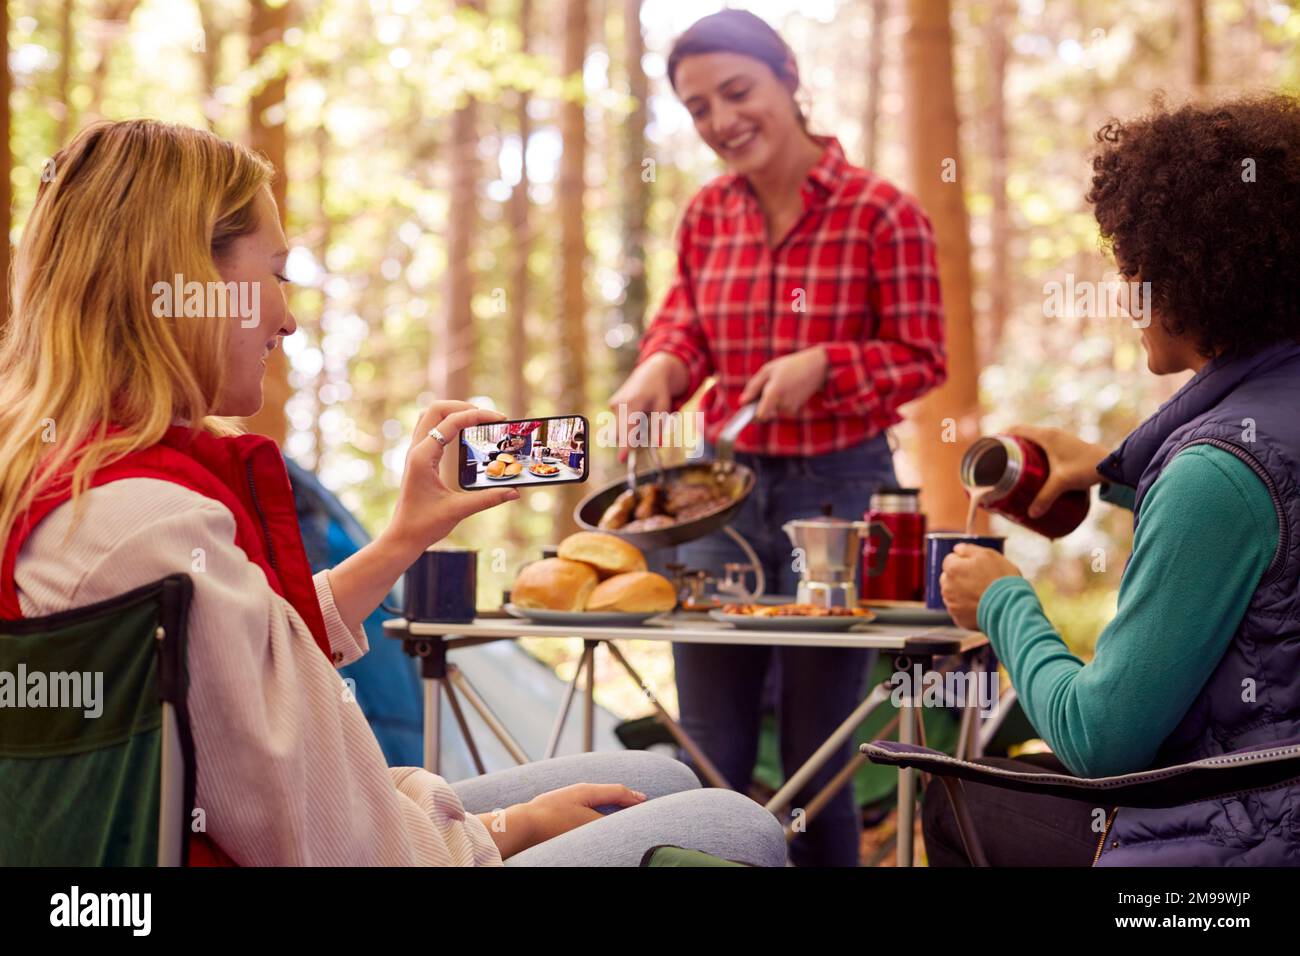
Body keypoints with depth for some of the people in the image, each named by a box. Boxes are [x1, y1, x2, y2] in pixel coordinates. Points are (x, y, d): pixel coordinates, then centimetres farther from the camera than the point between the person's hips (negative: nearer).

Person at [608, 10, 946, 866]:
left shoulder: (883, 213, -11)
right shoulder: (708, 214, 4)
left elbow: (921, 357, -7)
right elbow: (688, 325, 10)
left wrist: (821, 366, -23)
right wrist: (662, 366, -12)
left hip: (838, 485, -4)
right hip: (723, 485, 4)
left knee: (818, 759, 7)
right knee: (705, 756, 10)